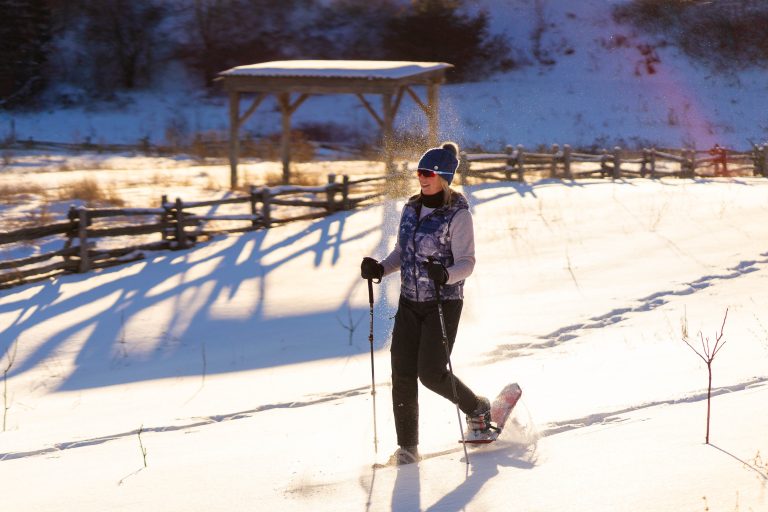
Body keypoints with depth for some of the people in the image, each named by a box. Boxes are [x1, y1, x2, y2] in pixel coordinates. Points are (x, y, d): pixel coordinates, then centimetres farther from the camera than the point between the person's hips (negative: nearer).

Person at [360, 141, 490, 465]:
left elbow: (466, 262, -16)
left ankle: (476, 408, 19)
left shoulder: (458, 214, -11)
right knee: (402, 374, -4)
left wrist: (445, 274, -36)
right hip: (410, 302, 6)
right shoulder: (411, 209, 9)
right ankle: (407, 447, 2)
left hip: (444, 302, -6)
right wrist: (380, 269, -1)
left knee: (431, 373, -10)